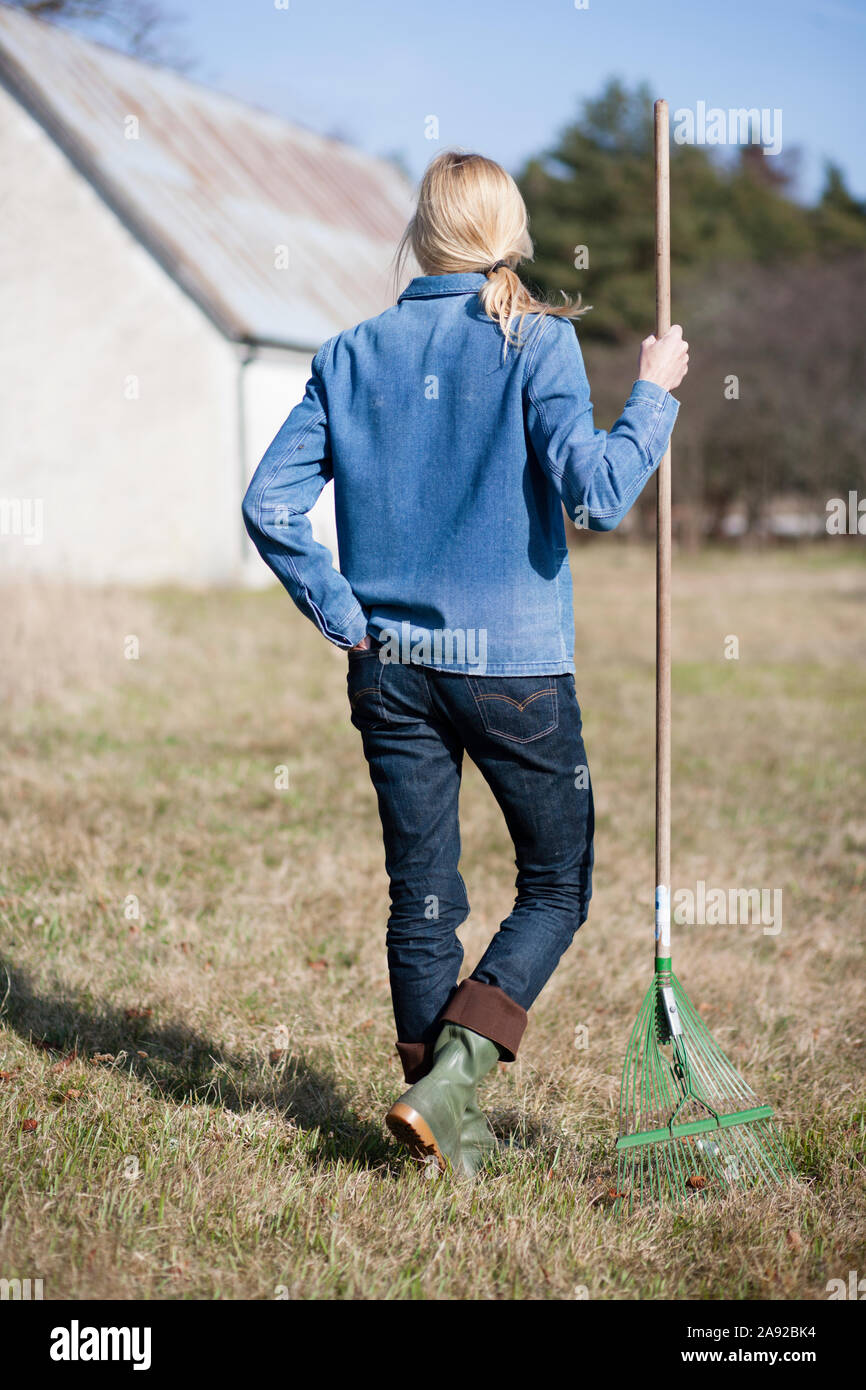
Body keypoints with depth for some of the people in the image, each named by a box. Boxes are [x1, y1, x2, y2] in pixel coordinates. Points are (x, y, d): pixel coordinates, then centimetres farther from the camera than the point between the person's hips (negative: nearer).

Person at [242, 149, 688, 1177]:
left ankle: (450, 1130, 17)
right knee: (556, 886, 10)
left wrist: (344, 615, 6)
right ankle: (450, 1079, -6)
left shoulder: (351, 357, 4)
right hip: (515, 666, -4)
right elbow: (594, 494, -18)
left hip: (390, 669, 4)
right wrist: (652, 395, -4)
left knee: (421, 898, 12)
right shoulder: (536, 342, -8)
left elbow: (269, 504, 0)